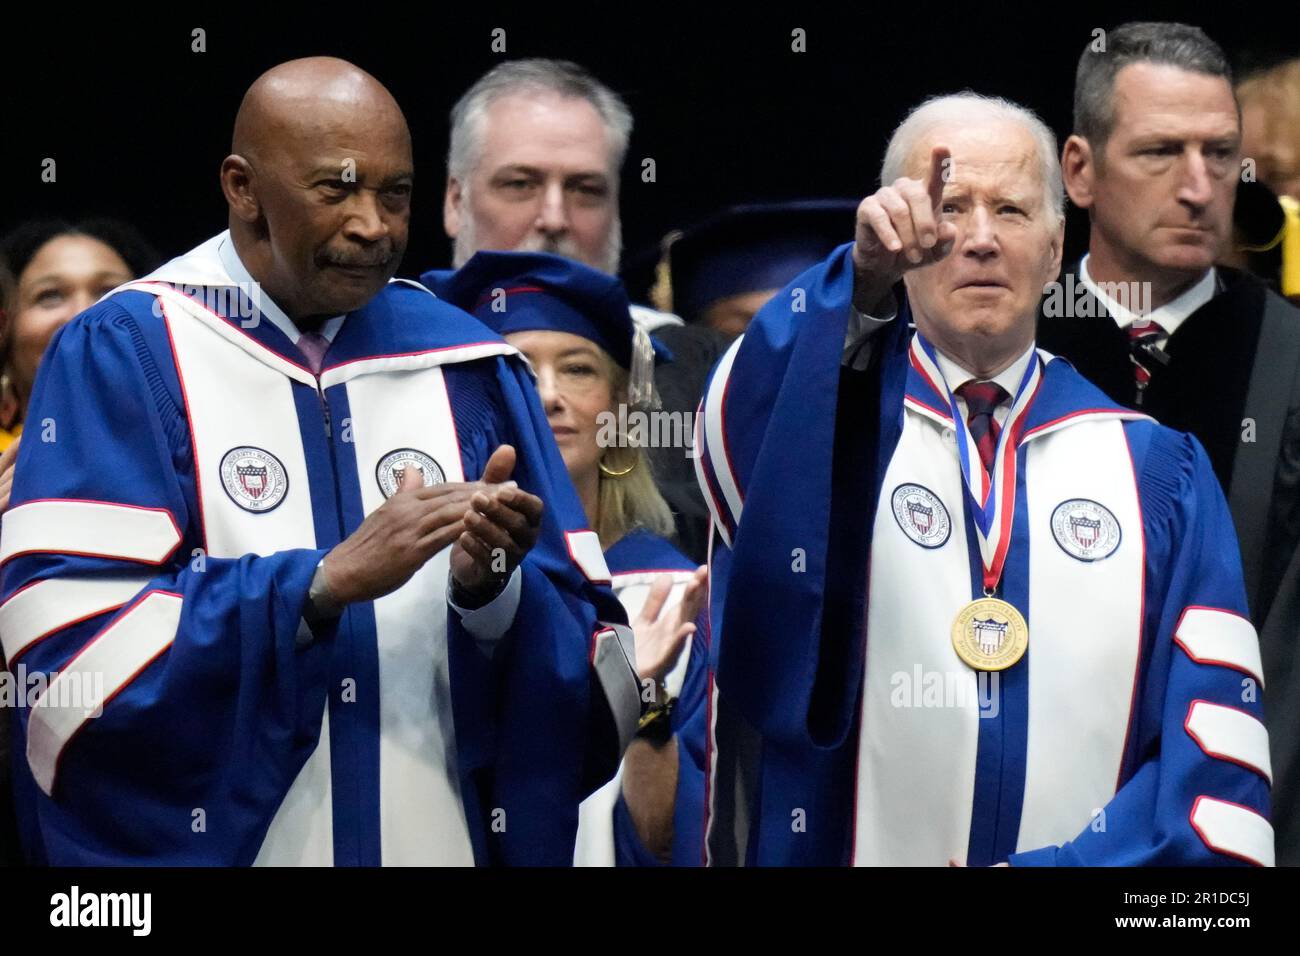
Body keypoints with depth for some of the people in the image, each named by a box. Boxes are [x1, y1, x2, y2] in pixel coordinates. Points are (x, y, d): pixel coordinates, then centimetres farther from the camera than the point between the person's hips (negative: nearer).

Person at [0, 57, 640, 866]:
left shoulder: (467, 370, 3)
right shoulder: (122, 359, -6)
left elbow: (603, 691, 0)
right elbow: (69, 661, -18)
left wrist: (490, 591, -19)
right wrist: (325, 579, -24)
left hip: (442, 840, 3)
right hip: (201, 843, -3)